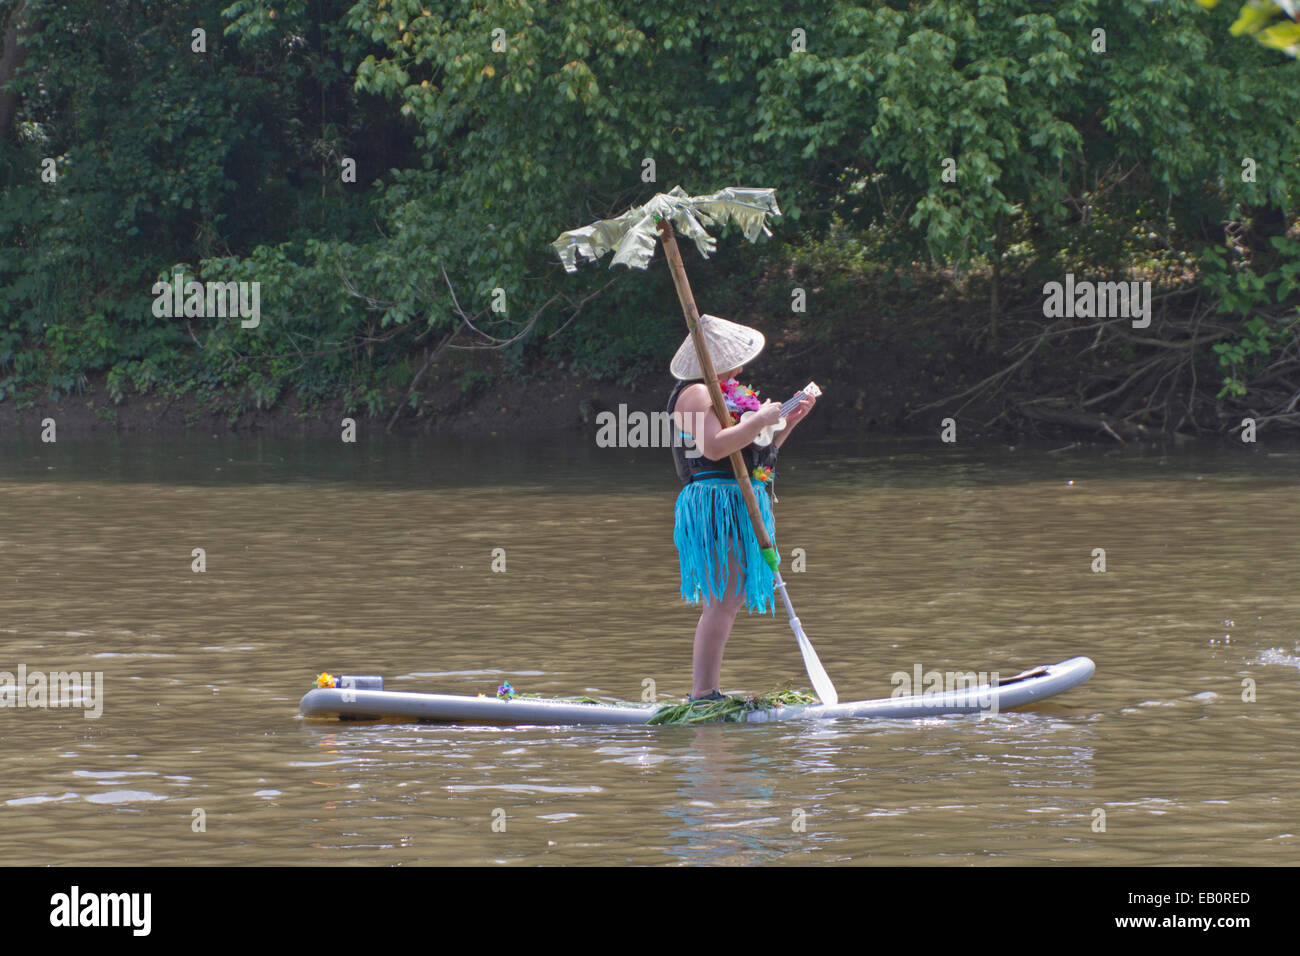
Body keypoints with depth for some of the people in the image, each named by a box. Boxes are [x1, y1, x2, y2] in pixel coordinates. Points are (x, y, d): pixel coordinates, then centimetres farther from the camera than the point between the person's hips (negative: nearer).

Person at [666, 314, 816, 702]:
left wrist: (789, 422, 20)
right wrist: (760, 420, -19)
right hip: (717, 505, -11)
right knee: (723, 602, -14)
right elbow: (714, 446, -26)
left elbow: (754, 451, 29)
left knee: (726, 602, 11)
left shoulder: (723, 394, 22)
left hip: (738, 507, 11)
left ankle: (706, 693, 13)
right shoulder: (697, 394, -10)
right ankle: (703, 694, -17)